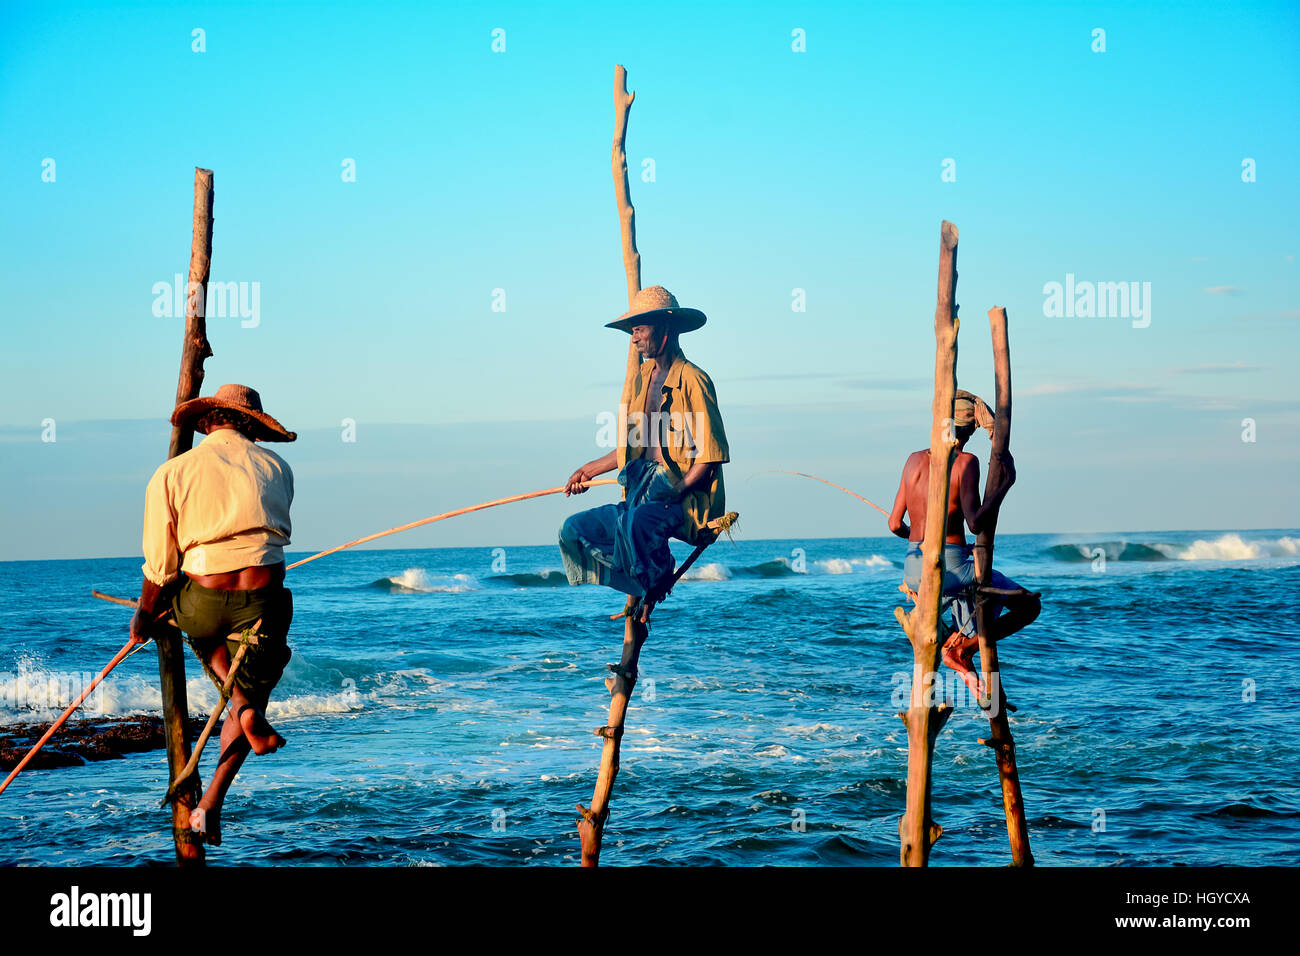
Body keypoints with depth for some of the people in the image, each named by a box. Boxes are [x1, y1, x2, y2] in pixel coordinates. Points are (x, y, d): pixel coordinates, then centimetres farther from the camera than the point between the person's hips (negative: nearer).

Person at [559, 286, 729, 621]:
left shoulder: (693, 380, -9)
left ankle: (655, 586, -13)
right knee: (574, 531, -3)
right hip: (642, 496, 9)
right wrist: (590, 469, 29)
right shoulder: (642, 379, 16)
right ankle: (643, 586, -4)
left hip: (690, 500, -9)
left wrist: (676, 493, -22)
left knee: (641, 520, -39)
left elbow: (709, 456, -13)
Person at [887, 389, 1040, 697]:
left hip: (913, 574, 7)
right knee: (1028, 605, 10)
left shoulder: (914, 460, 5)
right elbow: (976, 523, -20)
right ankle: (960, 648, -3)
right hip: (951, 569, -6)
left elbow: (895, 524, 8)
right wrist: (1007, 482, -12)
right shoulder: (966, 462, -11)